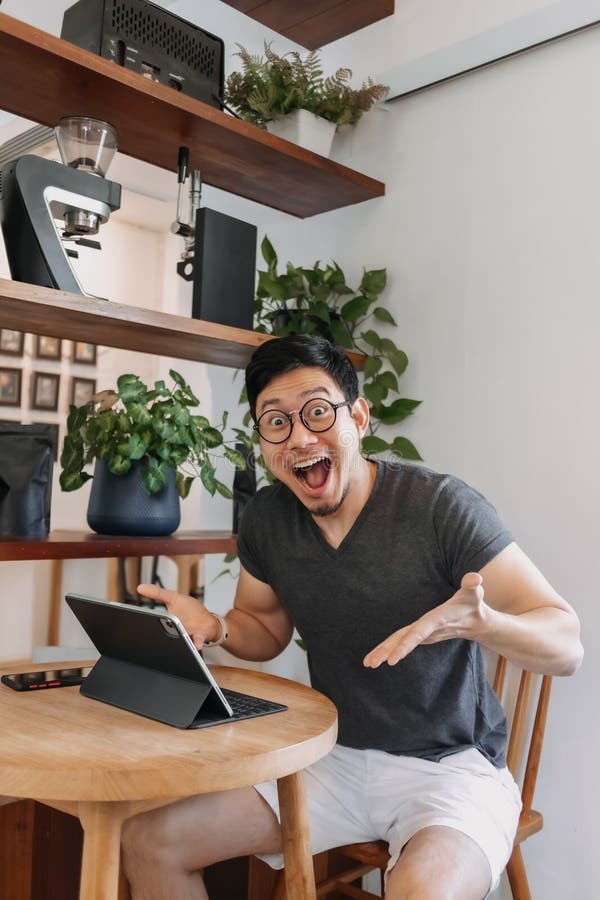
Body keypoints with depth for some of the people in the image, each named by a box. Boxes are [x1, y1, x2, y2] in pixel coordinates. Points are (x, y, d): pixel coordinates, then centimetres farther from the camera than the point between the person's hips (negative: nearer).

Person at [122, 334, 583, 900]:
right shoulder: (266, 520, -1)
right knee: (148, 840, -5)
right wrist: (214, 627, -7)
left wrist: (477, 621, -38)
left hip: (450, 765, -4)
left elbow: (566, 646, -17)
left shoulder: (440, 504, -18)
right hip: (331, 756, 5)